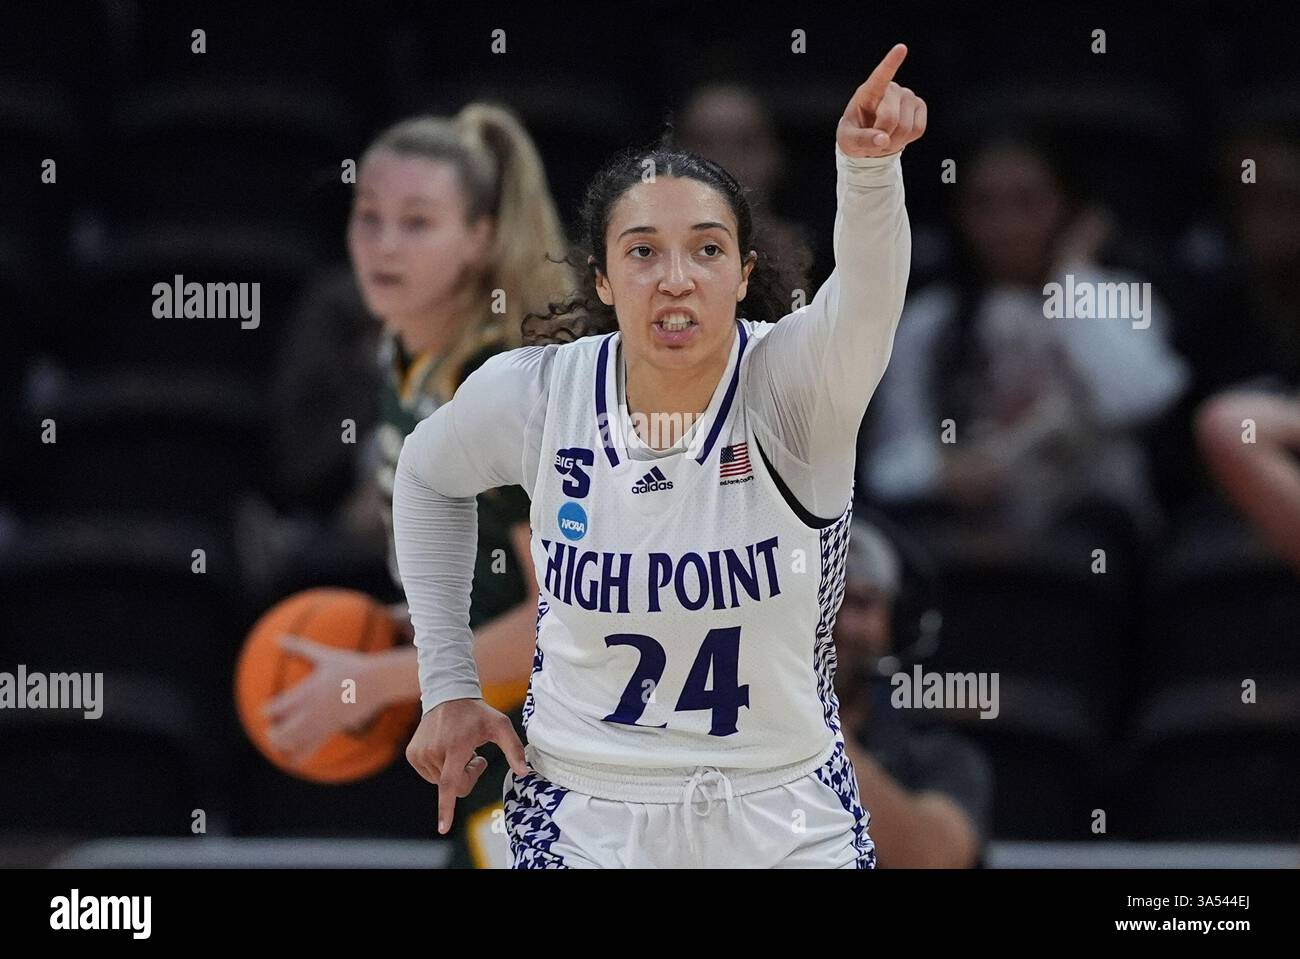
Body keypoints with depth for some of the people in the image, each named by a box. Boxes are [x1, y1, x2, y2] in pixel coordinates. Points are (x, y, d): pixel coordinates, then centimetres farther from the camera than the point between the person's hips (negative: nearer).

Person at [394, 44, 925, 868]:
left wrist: (869, 166, -61)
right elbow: (431, 476, 12)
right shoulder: (533, 396, -10)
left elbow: (868, 291, -41)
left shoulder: (791, 387, -18)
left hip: (789, 821, -1)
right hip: (581, 820, 1)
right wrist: (448, 683, 8)